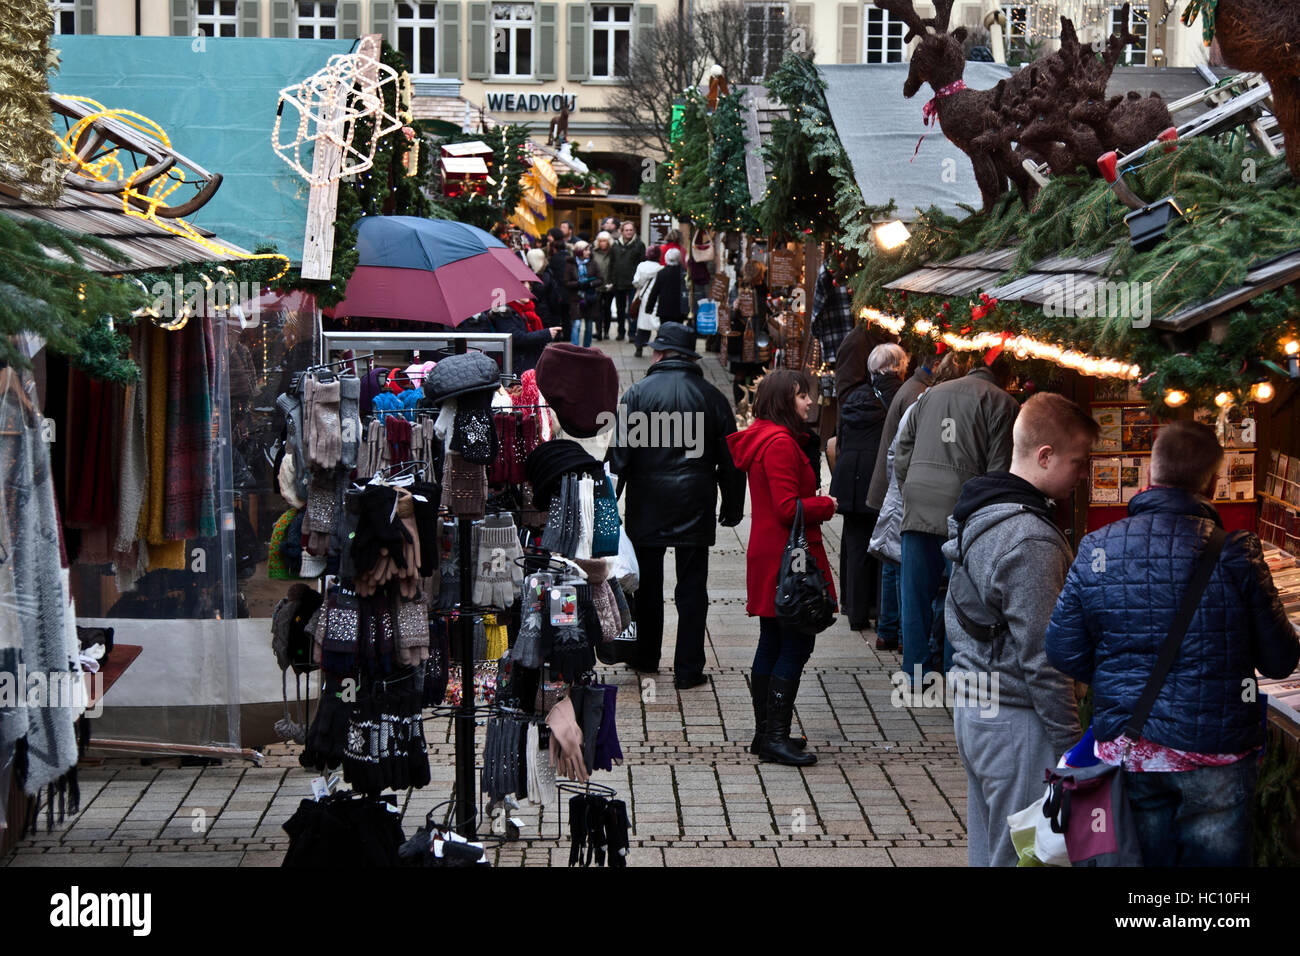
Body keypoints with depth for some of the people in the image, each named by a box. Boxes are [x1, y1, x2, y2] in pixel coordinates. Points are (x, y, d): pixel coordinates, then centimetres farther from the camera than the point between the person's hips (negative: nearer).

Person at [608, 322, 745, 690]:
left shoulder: (638, 394, -5)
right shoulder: (712, 397, 1)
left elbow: (619, 453, -6)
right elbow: (730, 459, 6)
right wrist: (733, 505, 15)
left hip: (646, 506, 0)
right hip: (695, 508, 1)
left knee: (647, 584, 13)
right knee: (692, 587, 4)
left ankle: (646, 658, 25)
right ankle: (688, 669, 3)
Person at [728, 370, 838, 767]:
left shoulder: (763, 438, 15)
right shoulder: (780, 443, -18)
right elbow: (788, 509, -21)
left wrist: (816, 503, 11)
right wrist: (826, 504, -7)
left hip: (767, 555, 11)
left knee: (772, 642, 14)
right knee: (796, 644, -7)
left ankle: (765, 733, 20)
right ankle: (775, 737, -6)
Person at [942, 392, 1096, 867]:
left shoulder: (977, 513, 8)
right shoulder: (1032, 541, -23)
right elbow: (1041, 658, -22)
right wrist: (1071, 743, -14)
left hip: (971, 703, 10)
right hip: (1015, 720, -10)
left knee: (985, 846, 18)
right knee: (1020, 852, -1)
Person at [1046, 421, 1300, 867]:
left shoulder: (1095, 549, -4)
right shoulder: (1235, 553, -14)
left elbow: (1064, 653, 0)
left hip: (1125, 753, 3)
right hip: (1214, 757, -3)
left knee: (1146, 861, 16)